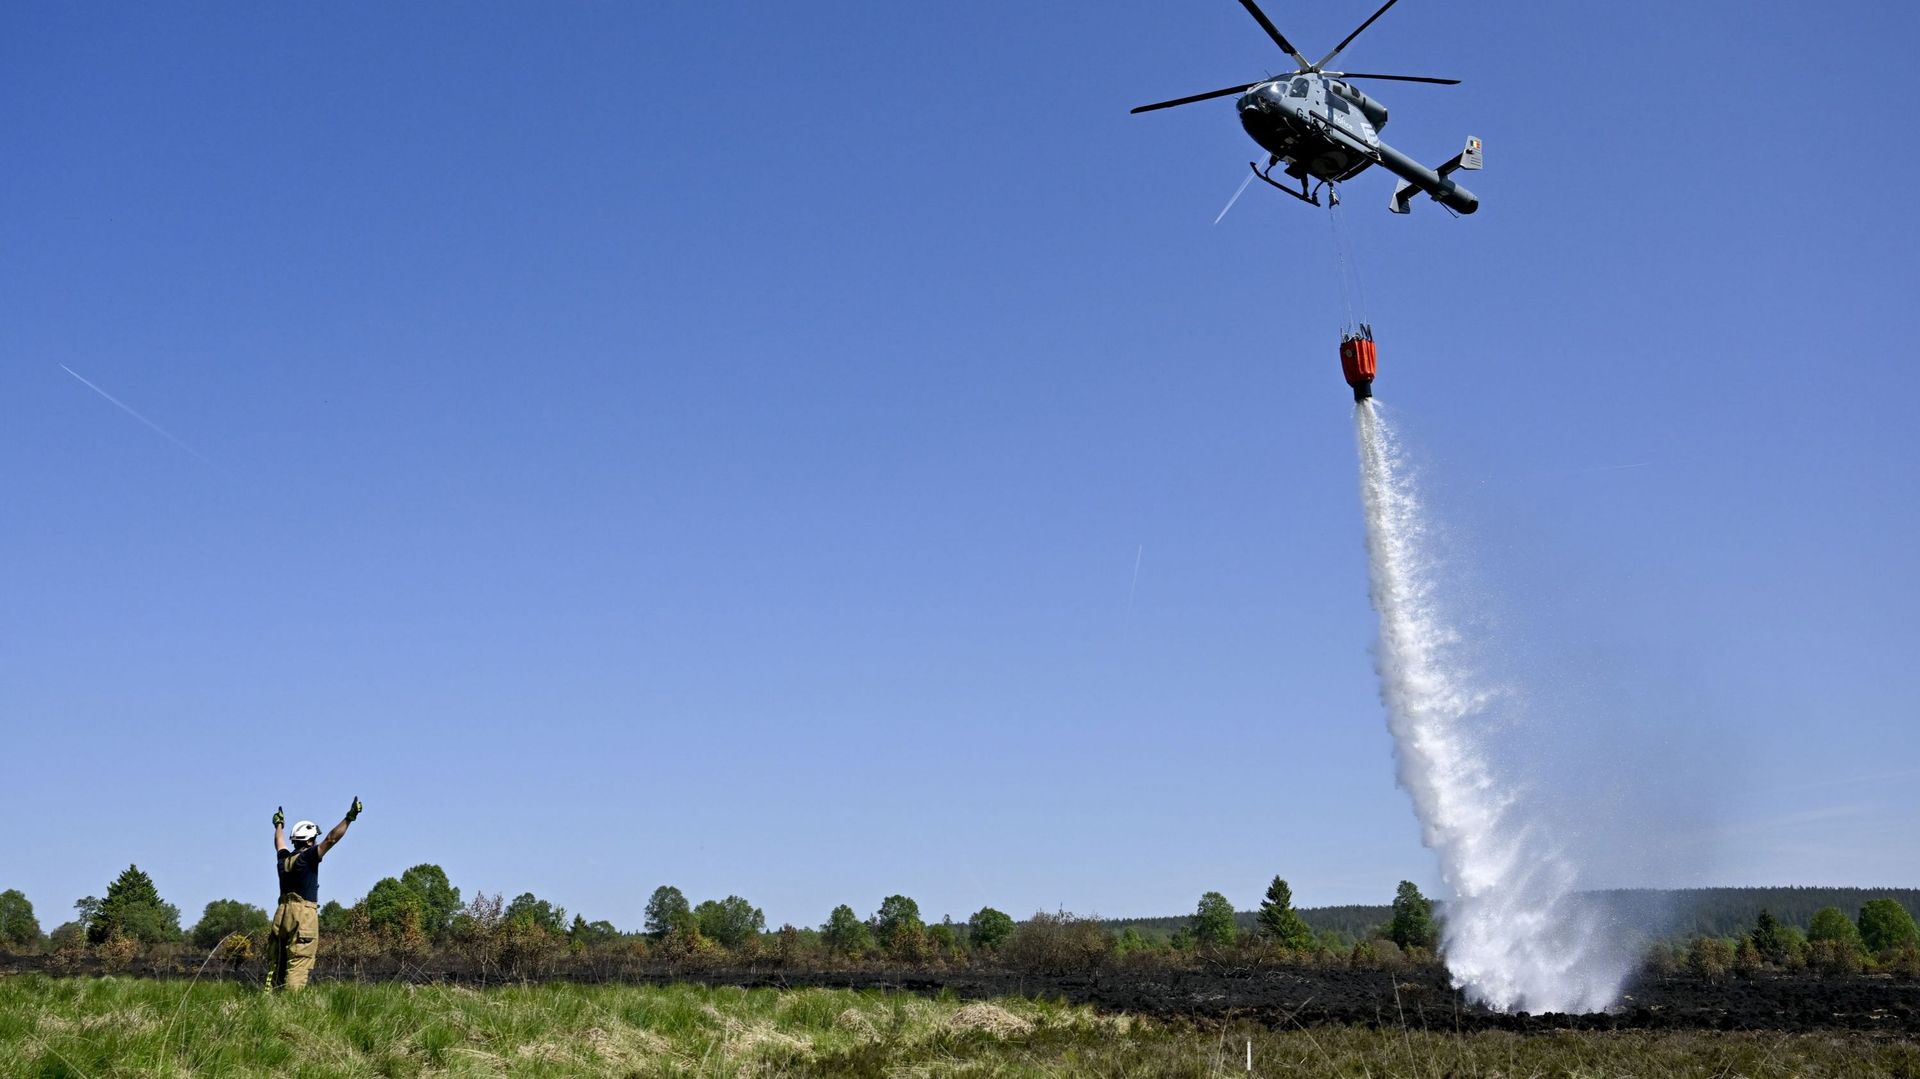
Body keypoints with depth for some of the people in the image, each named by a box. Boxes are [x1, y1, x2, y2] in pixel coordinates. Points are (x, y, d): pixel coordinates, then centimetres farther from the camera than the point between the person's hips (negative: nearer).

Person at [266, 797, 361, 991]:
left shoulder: (283, 859, 13)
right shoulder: (307, 858, -7)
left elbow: (279, 844, 35)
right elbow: (330, 839, -14)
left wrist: (279, 825, 54)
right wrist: (349, 818, -13)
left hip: (281, 915, 7)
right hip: (303, 916, -7)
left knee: (276, 965, 8)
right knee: (298, 966, -10)